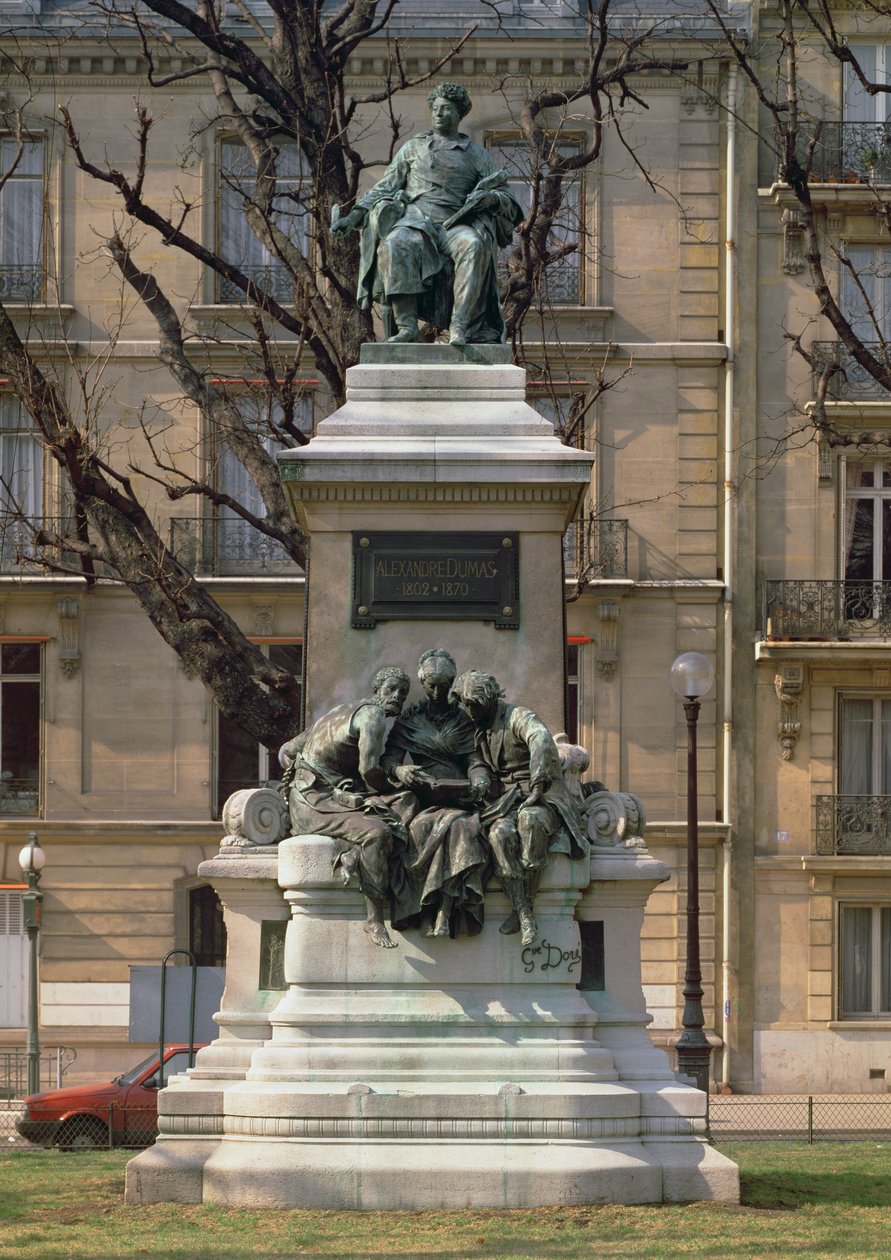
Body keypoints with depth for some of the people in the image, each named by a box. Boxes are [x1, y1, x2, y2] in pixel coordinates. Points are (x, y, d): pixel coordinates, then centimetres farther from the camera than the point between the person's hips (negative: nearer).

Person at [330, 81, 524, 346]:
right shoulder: (413, 148, 22)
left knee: (473, 246, -38)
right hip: (415, 222, 1)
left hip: (455, 225, -1)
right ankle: (406, 326, -40)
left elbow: (507, 199, 12)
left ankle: (459, 327, -45)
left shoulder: (476, 155, 18)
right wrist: (355, 215, 6)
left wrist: (491, 198, -13)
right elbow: (384, 188, 20)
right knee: (394, 246, -36)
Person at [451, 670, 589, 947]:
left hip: (541, 800, -5)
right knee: (501, 834, -31)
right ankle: (524, 915, -36)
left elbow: (541, 741, -26)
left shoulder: (518, 717, -6)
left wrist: (538, 787, -34)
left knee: (530, 820, -41)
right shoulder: (478, 730, 18)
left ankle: (526, 904, -33)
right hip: (503, 804, 5)